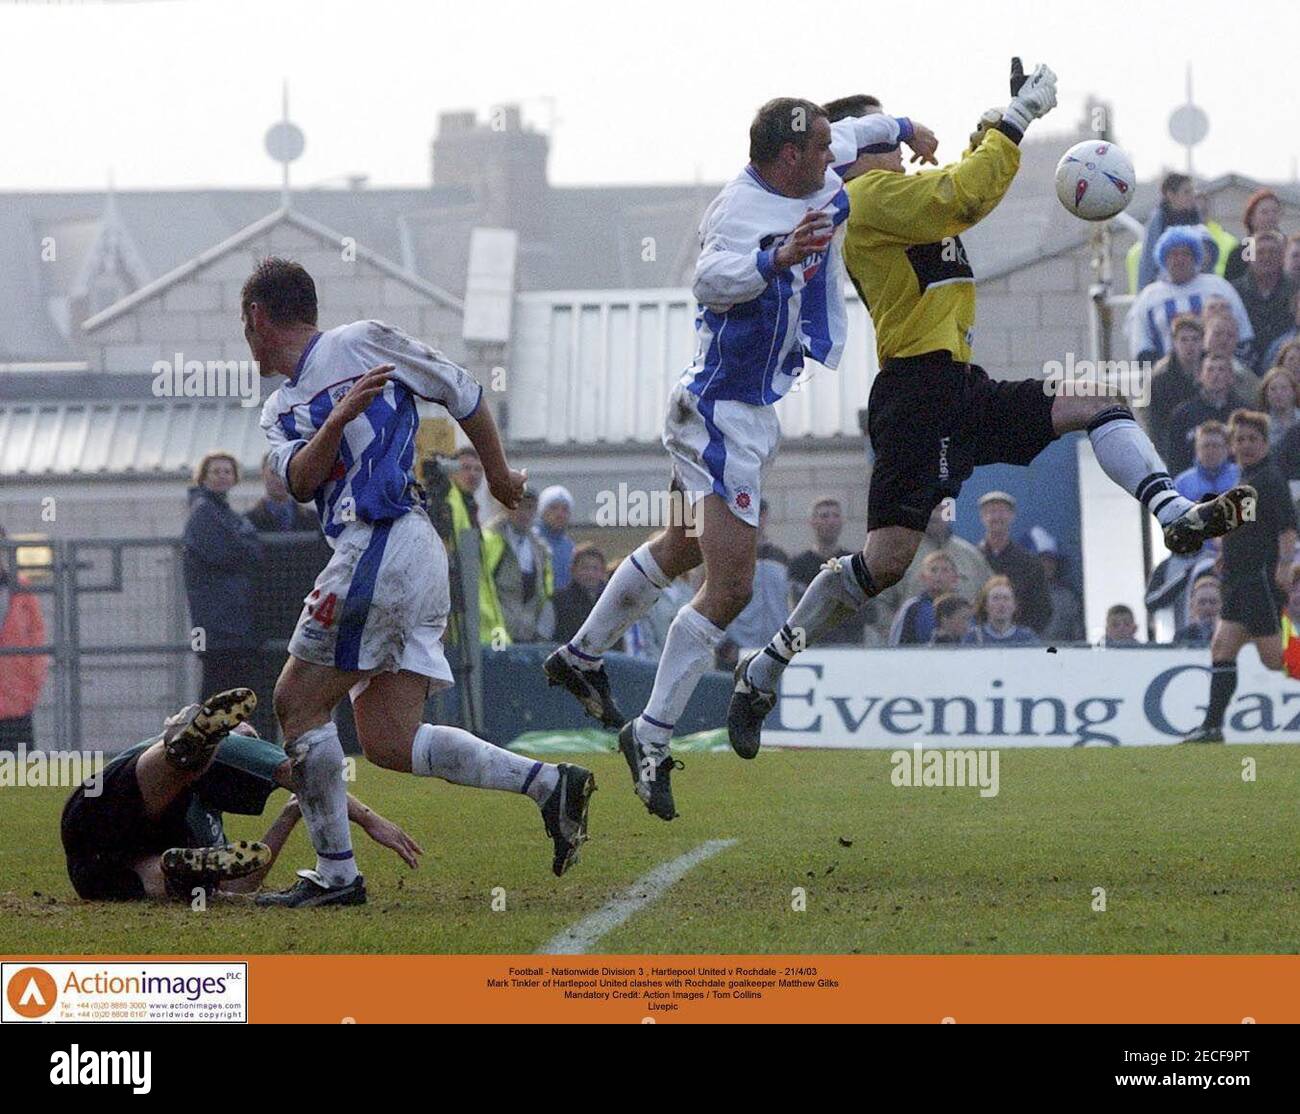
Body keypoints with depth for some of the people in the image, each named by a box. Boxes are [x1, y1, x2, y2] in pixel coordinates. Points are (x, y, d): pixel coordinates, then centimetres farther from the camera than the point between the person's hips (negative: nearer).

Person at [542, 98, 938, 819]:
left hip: (757, 408, 11)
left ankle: (581, 657, 45)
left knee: (683, 549, 28)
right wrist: (776, 258, -59)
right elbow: (710, 279, -45)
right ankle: (651, 736, -5)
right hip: (722, 415, -11)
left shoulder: (819, 174, 2)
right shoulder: (741, 210, -26)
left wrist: (903, 128, 39)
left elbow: (852, 132, 25)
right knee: (730, 589, -13)